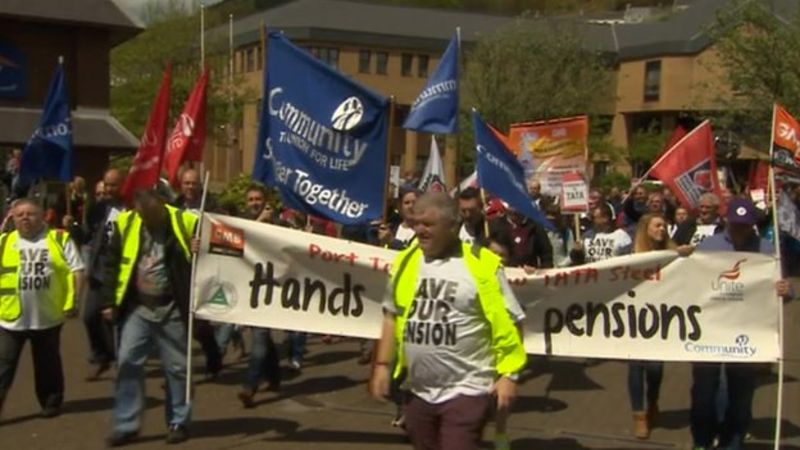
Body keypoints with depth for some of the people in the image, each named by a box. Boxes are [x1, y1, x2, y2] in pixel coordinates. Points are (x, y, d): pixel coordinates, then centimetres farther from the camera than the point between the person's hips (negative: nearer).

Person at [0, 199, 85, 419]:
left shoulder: (59, 239, 0)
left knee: (48, 364, 13)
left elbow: (77, 270, 0)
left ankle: (51, 403, 28)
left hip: (48, 316, 0)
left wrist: (72, 301, -5)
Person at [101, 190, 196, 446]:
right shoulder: (125, 223, -1)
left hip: (172, 309, -2)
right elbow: (112, 264, 6)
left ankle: (178, 423, 19)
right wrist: (109, 301, 3)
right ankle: (126, 425, 9)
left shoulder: (185, 223, -9)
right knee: (127, 363, -1)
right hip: (137, 308, 2)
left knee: (176, 367, 6)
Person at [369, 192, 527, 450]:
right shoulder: (406, 261, 5)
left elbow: (506, 323, -8)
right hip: (418, 390, 6)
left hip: (465, 390, -5)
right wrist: (383, 365, 10)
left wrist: (508, 374, -13)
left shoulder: (481, 264, -10)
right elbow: (392, 316, 13)